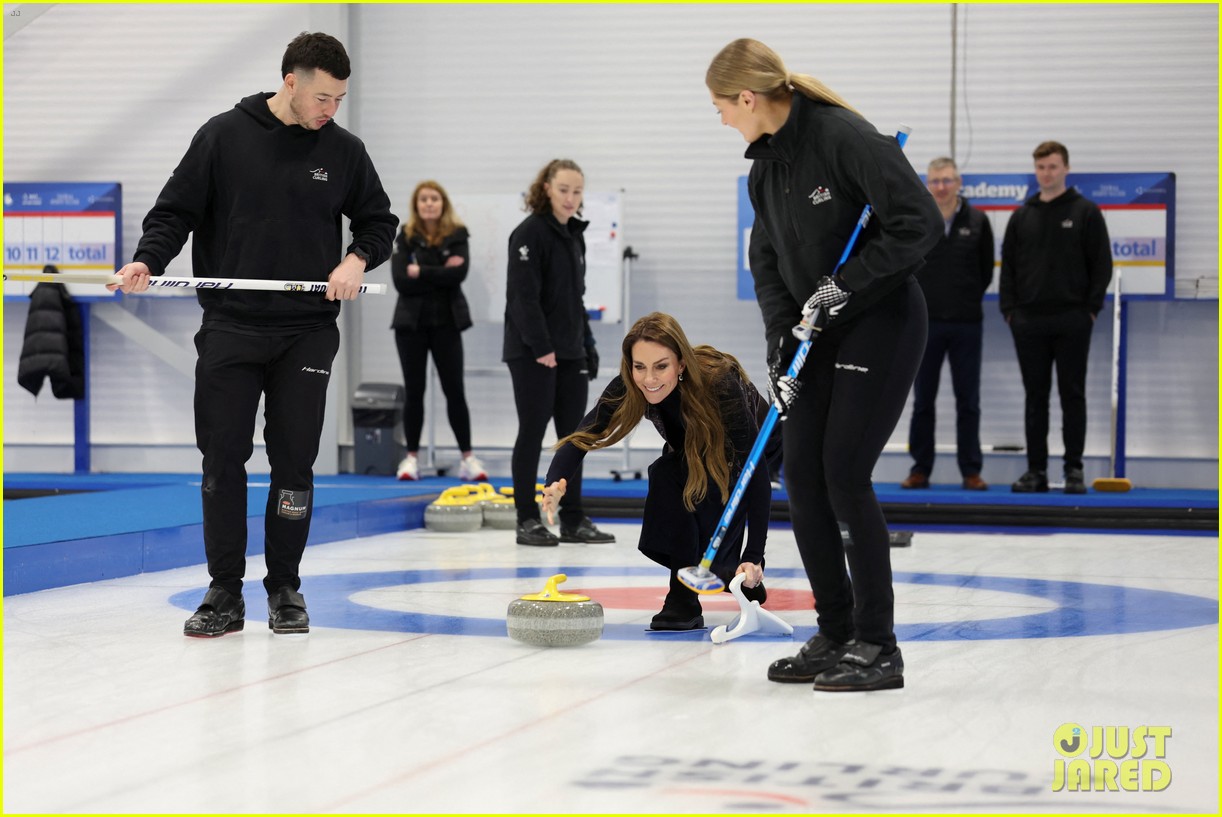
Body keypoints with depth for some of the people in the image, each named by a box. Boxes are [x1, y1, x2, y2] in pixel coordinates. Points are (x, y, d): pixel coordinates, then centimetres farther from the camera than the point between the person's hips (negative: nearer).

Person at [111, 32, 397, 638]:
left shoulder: (343, 150, 5)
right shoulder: (223, 137, -1)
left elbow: (379, 220, 15)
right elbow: (176, 211, 2)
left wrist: (357, 259, -5)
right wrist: (146, 260, -15)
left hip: (307, 332, 1)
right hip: (231, 328, -1)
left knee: (294, 461, 2)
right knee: (223, 459, -1)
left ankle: (285, 587, 15)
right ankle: (224, 593, 8)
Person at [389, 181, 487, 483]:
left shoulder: (457, 236, 1)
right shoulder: (405, 238, 1)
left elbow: (459, 272, -16)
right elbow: (400, 281, -12)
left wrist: (421, 272, -15)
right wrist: (441, 275, -14)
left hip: (446, 323, 0)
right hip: (412, 323, 0)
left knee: (454, 390, 0)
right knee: (414, 391, 5)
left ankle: (468, 458, 3)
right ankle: (412, 457, 13)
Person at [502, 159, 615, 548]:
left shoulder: (573, 234, 14)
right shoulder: (530, 232, -11)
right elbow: (524, 295, -18)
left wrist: (587, 344, 15)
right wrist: (541, 347, -21)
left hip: (570, 352, 8)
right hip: (532, 353, -8)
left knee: (572, 434, 7)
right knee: (532, 432, -3)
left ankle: (573, 519, 13)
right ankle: (527, 520, 2)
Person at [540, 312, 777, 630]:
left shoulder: (719, 385, -40)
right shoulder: (628, 386, -29)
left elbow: (756, 472, -40)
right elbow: (584, 435, -34)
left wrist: (754, 556, -46)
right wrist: (554, 485, -56)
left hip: (755, 446, -5)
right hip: (692, 453, 5)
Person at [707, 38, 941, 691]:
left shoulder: (844, 137, -19)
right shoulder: (765, 165, 6)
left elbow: (920, 223, -23)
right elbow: (767, 261, 10)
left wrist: (847, 282, -20)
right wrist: (780, 344, -2)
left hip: (883, 321, -8)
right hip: (821, 332, 8)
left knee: (844, 473, -13)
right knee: (801, 474, 4)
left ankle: (877, 646, -5)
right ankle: (835, 635, 14)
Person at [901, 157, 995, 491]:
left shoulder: (977, 221, 1)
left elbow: (986, 271, 9)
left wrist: (967, 300, 8)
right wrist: (919, 300, 7)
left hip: (966, 324, 0)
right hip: (924, 323, 0)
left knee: (968, 401, 4)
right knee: (922, 400, 6)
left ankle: (971, 470, 10)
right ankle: (920, 468, 12)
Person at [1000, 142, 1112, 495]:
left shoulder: (1086, 212, 1)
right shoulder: (1022, 216, 10)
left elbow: (1101, 265, -1)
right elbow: (1008, 265, 11)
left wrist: (1091, 309, -7)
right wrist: (1009, 308, 2)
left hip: (1072, 322, -3)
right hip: (1030, 323, 3)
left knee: (1072, 395, 2)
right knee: (1035, 397, 6)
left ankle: (1074, 469, 7)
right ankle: (1036, 469, 10)